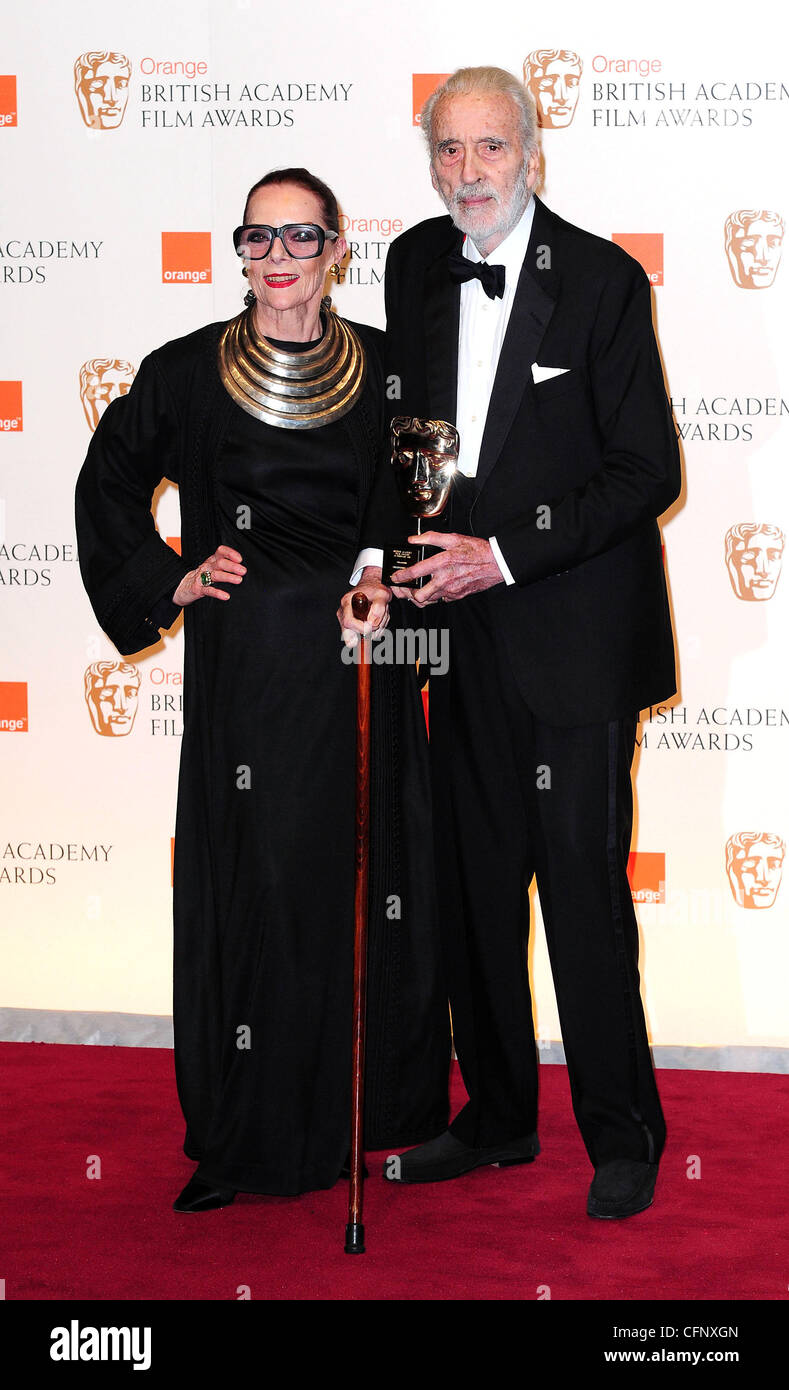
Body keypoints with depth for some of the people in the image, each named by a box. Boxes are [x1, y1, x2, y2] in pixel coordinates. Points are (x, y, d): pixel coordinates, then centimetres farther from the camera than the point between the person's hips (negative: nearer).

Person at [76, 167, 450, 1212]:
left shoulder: (384, 369, 4)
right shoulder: (190, 372, 0)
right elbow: (109, 483, 13)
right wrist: (167, 582, 3)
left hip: (363, 660, 2)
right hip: (246, 666, -1)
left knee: (372, 874, 6)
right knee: (251, 880, 1)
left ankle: (379, 1109, 22)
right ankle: (252, 1135, 13)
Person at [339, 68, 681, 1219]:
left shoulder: (603, 280, -9)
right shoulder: (416, 264, 8)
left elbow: (648, 471, -10)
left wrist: (506, 553, -17)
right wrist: (379, 556, 0)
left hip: (573, 633, -5)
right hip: (464, 628, 6)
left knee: (583, 882, -3)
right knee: (473, 883, 12)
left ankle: (622, 1135, 14)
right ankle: (497, 1117, 28)